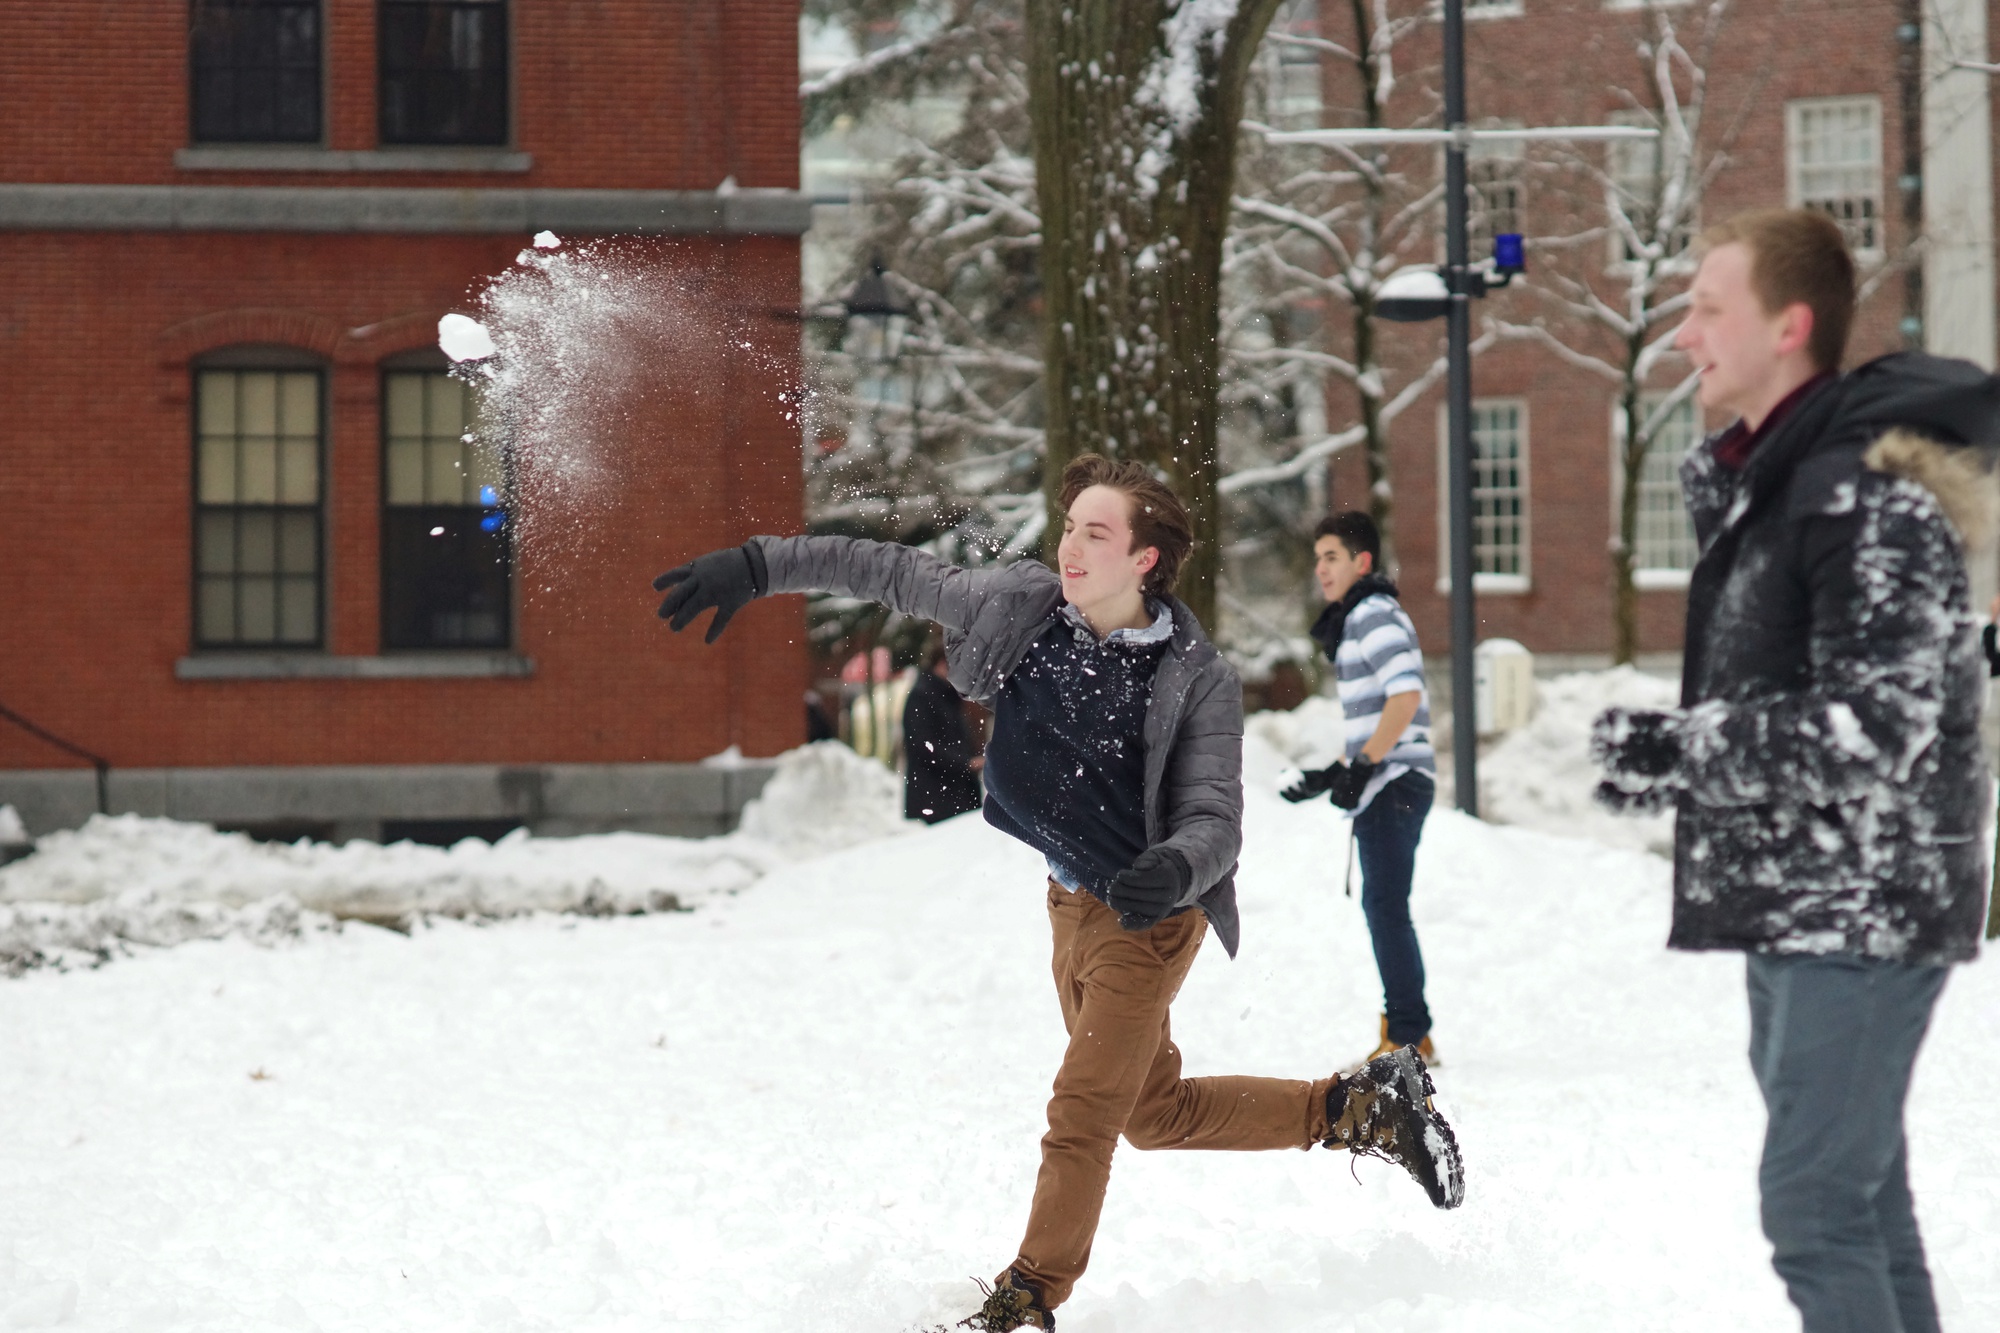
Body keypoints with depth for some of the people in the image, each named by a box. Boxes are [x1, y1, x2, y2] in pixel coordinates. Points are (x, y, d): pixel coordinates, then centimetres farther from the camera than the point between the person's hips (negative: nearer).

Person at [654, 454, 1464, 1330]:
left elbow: (1214, 820, -23)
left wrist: (1173, 869, -46)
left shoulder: (1195, 682, -20)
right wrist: (759, 566, -1)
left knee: (1082, 1113, -11)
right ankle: (1359, 1109, 32)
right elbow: (892, 573, 1)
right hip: (1073, 900, 7)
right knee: (1157, 1113, 18)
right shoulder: (1020, 604, -8)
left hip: (1147, 913, -7)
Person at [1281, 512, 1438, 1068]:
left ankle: (1407, 1038, -9)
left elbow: (1405, 696, -22)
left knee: (1386, 907, -10)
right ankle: (1409, 1035, 20)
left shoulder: (1375, 616, -10)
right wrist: (1333, 775, 19)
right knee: (1384, 909, 14)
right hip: (1382, 787, 11)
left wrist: (1362, 767, -22)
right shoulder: (1354, 621, 22)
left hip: (1394, 784, -11)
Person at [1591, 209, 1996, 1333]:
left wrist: (1677, 747, -20)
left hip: (1862, 911, -10)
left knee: (1816, 1208, -11)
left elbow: (1875, 732, -25)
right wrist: (1670, 759, 5)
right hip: (1795, 907, 10)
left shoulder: (1871, 495, -19)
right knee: (1862, 1197, 16)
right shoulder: (1765, 480, 13)